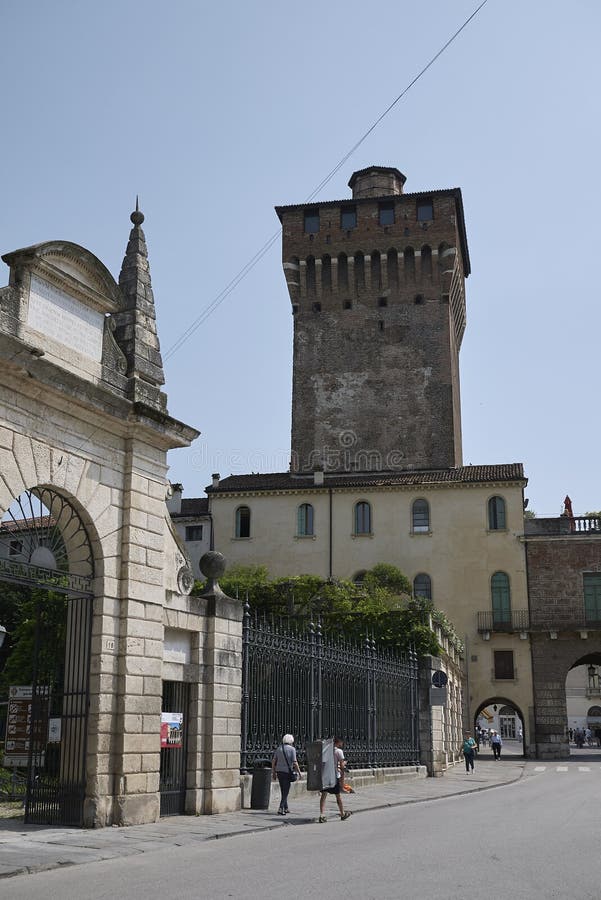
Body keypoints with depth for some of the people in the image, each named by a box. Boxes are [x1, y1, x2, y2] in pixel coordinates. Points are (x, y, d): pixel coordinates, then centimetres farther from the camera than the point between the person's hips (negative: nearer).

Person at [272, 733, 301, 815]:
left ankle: (285, 808, 24)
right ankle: (281, 808, -13)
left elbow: (273, 761, 9)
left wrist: (273, 773, 15)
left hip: (279, 771, 6)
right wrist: (299, 772, -2)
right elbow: (294, 762, -12)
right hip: (287, 772, -6)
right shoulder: (292, 749, -7)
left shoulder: (279, 748, 9)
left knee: (283, 790, 17)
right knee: (286, 791, -2)